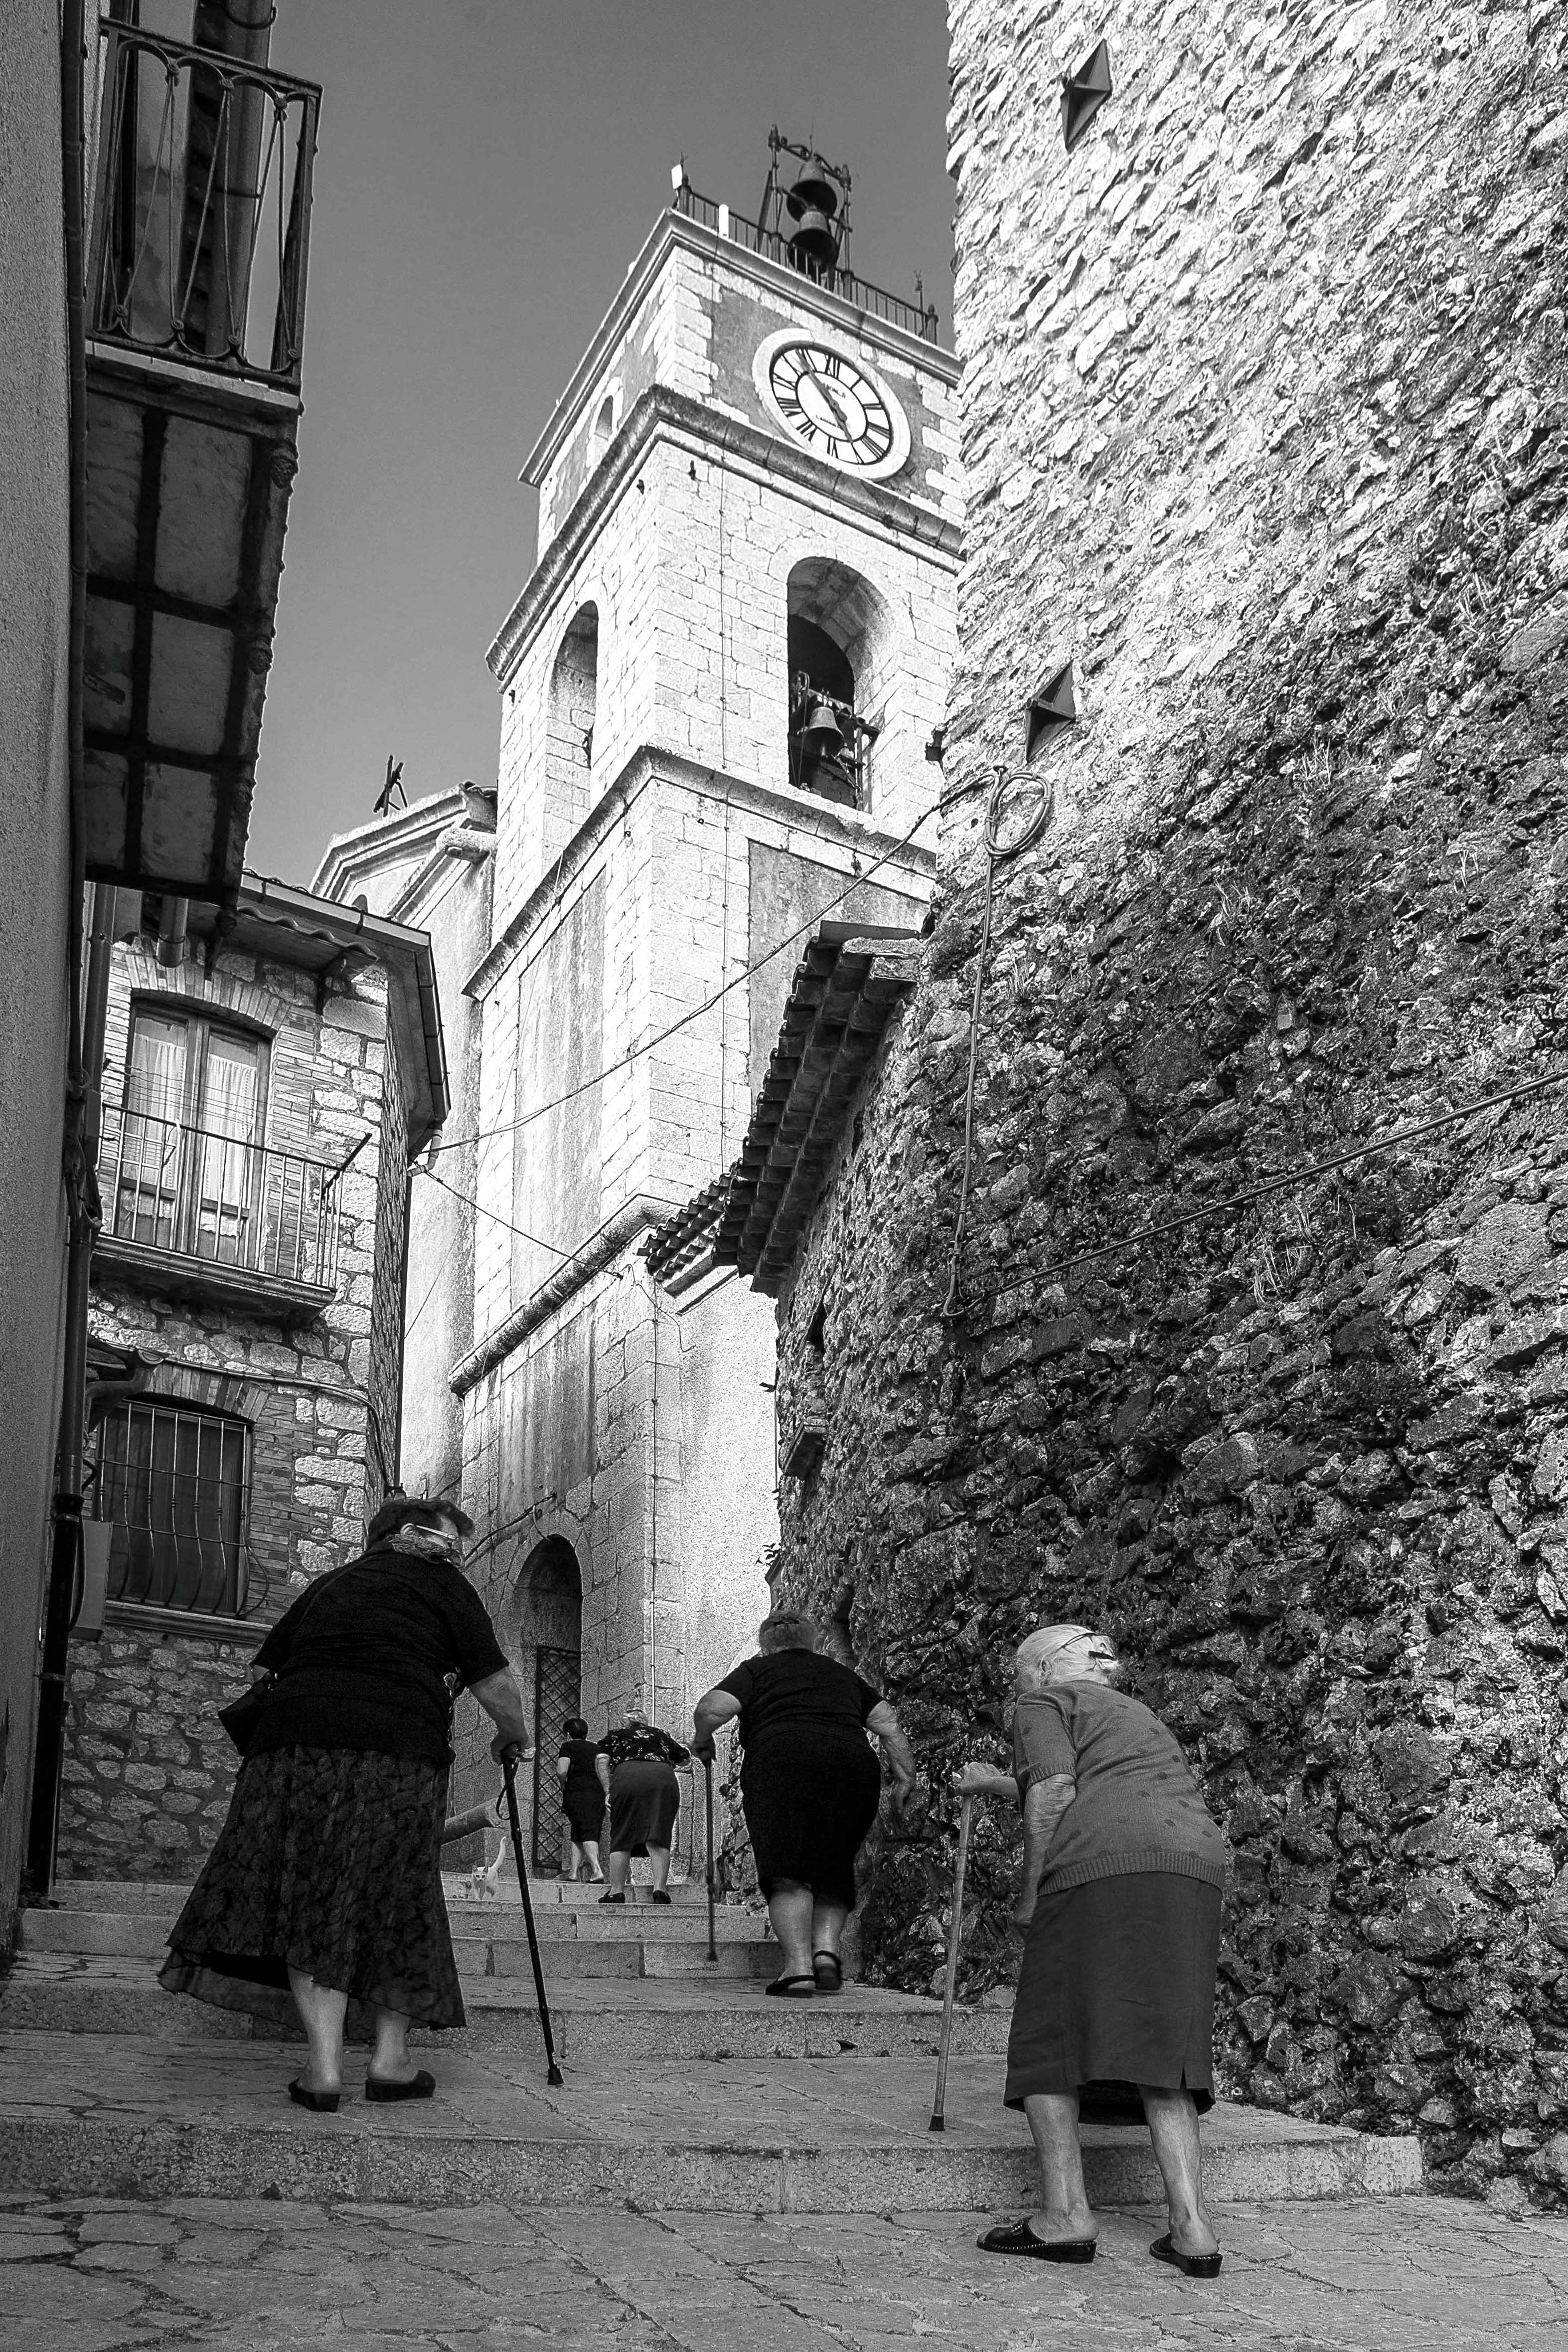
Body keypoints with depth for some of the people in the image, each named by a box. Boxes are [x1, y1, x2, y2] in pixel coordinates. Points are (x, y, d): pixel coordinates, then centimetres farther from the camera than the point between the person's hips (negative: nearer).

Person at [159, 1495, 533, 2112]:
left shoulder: (330, 1583, 26)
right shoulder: (442, 1584, 13)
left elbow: (265, 1668, 25)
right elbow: (494, 1683, 8)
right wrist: (514, 1737, 25)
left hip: (297, 1739, 3)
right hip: (399, 1749, -3)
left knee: (314, 1898, 1)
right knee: (396, 1899, 8)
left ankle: (324, 2064, -6)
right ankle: (390, 2059, 12)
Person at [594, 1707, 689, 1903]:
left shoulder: (614, 1736, 29)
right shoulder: (660, 1734, 34)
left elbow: (601, 1760, 11)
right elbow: (685, 1756, 43)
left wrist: (608, 1790, 4)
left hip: (627, 1774, -1)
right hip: (663, 1775, 1)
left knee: (621, 1837, 5)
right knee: (659, 1837, -2)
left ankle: (617, 1891, 2)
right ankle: (660, 1889, -13)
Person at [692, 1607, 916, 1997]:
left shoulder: (756, 1670, 20)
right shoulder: (843, 1674, 32)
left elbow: (712, 1708, 4)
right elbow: (889, 1722, 21)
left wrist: (703, 1740, 23)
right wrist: (905, 1776, 19)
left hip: (782, 1763, -3)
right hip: (853, 1765, 4)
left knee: (788, 1874, -7)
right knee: (832, 1867, 14)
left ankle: (798, 1967, -17)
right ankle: (827, 1948, -4)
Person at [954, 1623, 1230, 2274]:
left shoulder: (1044, 1706, 12)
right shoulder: (1138, 1716, 35)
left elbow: (1054, 1792, -6)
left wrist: (1028, 1895, -1)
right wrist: (997, 1784, 61)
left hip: (1104, 1870, -7)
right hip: (1195, 1874, 7)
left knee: (1048, 2041, 1)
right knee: (1162, 2046, 7)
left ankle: (1065, 2214, -5)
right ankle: (1192, 2229, -1)